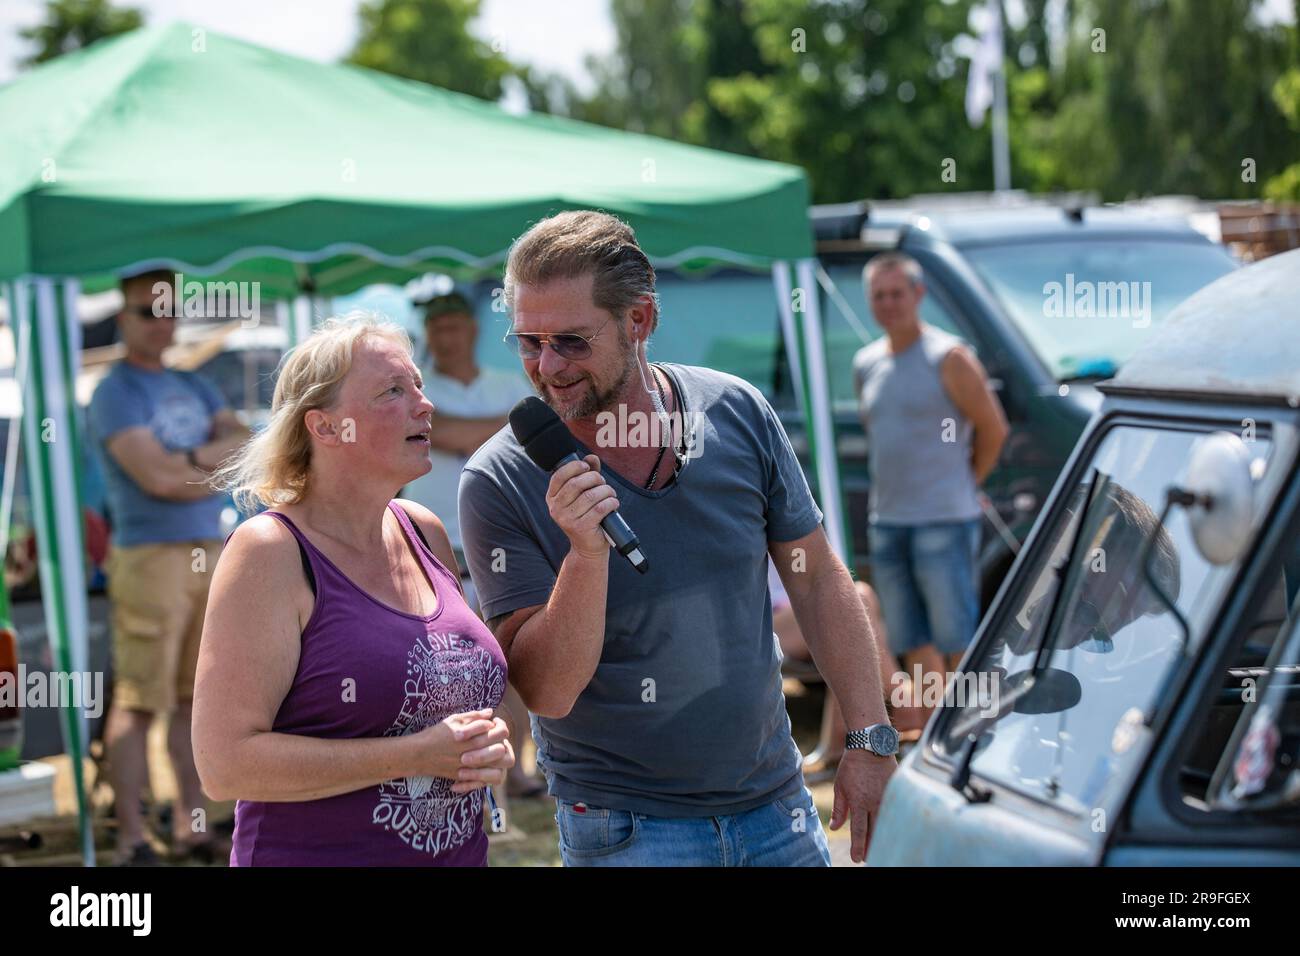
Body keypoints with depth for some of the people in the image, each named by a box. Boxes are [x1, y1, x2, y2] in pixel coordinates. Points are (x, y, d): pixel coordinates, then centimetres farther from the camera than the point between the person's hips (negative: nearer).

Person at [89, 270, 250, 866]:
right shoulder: (116, 393, -3)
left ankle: (190, 824, 13)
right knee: (139, 700, -7)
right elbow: (156, 476, -14)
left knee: (196, 698, 8)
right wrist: (217, 472, 0)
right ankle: (131, 837, -5)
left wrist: (195, 458, -10)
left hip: (211, 554, 7)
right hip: (150, 555, -7)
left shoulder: (193, 388, 19)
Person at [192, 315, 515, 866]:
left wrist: (490, 746, -6)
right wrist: (416, 755, -22)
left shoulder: (424, 532, 4)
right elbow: (224, 763, -20)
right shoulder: (269, 552, -14)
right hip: (313, 855, -6)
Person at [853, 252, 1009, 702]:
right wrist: (893, 486, 12)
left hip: (943, 520, -6)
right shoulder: (866, 364, 11)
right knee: (913, 644, 7)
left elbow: (994, 429, -4)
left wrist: (965, 482, 2)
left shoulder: (947, 357, -7)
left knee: (955, 640, -5)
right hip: (886, 522, 7)